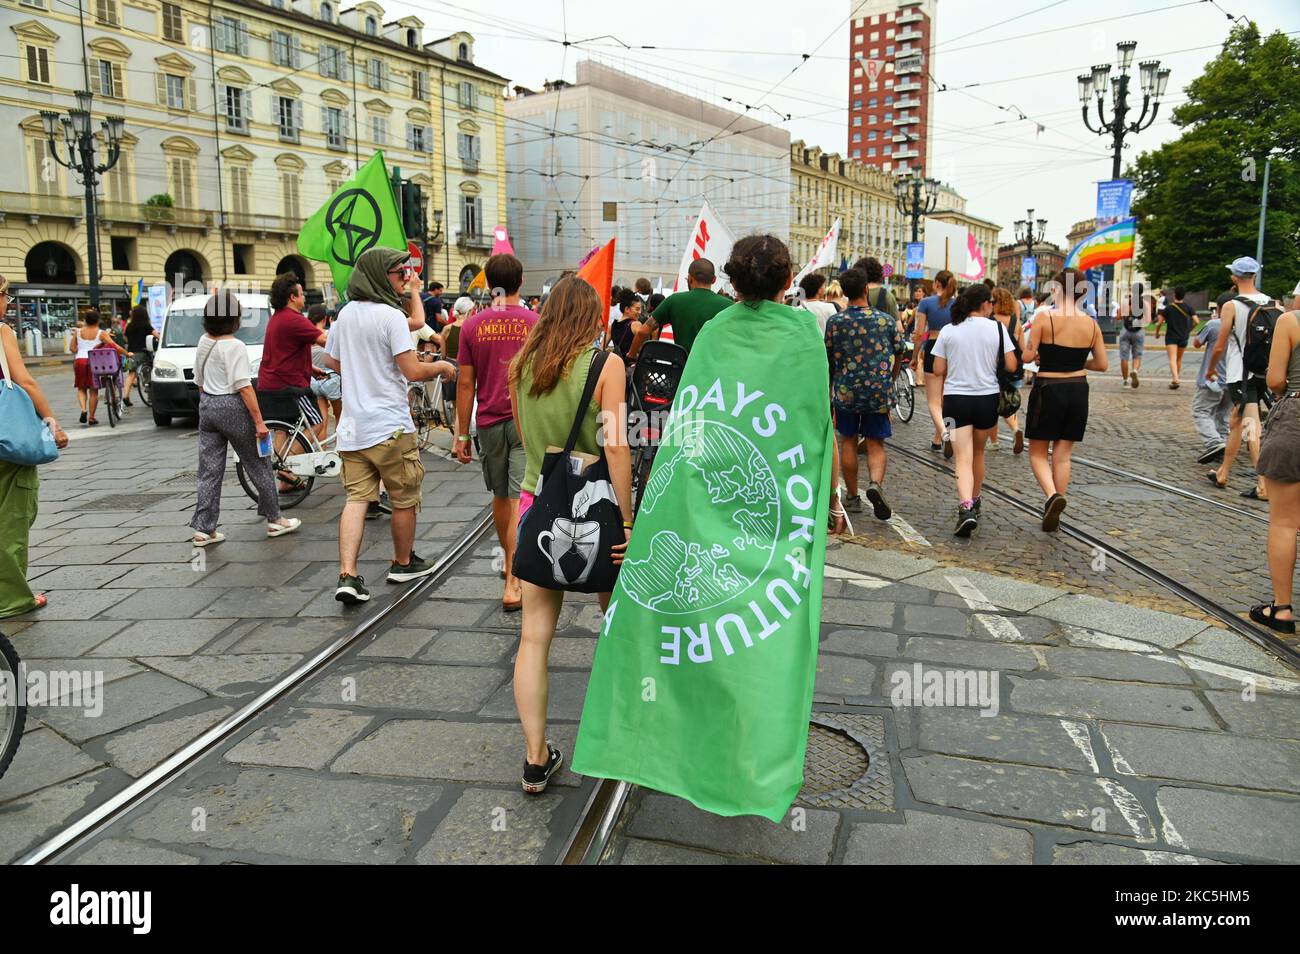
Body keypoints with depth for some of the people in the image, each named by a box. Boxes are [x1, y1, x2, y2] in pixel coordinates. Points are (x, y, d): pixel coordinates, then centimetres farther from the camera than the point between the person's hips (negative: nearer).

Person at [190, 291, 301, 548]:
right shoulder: (235, 346, -16)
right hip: (232, 407, -7)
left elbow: (200, 381, 15)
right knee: (258, 465, 7)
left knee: (209, 470, 8)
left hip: (207, 406, 7)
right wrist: (259, 421, -19)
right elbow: (244, 386, -20)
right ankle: (275, 520, 16)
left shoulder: (203, 343, 7)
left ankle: (204, 529, 8)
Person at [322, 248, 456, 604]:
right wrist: (442, 366, 1)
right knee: (405, 499, 11)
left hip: (352, 425, 7)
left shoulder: (346, 313, 11)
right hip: (390, 426, -7)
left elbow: (331, 360, 21)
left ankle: (347, 575, -7)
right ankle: (403, 563, 26)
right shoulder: (391, 315, -13)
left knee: (356, 498, 4)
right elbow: (413, 371, -17)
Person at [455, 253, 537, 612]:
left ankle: (509, 562, 37)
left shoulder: (473, 326, 1)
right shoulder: (535, 323, -4)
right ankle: (512, 584, -10)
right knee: (520, 501, -5)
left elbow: (465, 383, 0)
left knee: (500, 496, 19)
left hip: (489, 423, 3)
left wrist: (461, 434, 6)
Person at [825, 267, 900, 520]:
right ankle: (876, 483, -20)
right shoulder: (886, 320, -2)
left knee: (848, 442, 13)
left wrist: (829, 392, 17)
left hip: (845, 392, 0)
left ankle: (852, 497, 19)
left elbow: (828, 361, 2)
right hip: (879, 392, 0)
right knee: (876, 445, 7)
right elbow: (898, 354, 9)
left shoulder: (835, 322, -5)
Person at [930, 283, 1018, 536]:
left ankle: (966, 508, -25)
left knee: (963, 458, -5)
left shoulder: (948, 331, 0)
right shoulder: (997, 328, -2)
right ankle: (974, 503, 36)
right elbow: (1011, 366, -3)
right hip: (987, 398, 1)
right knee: (978, 453, 20)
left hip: (955, 398, -1)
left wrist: (938, 405, 10)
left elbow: (938, 372, 0)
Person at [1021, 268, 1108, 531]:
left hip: (1048, 389, -4)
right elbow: (1102, 364, 5)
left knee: (1038, 452, 10)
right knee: (1062, 455, 13)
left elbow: (1029, 355, -14)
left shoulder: (1044, 317, -12)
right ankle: (1053, 514, 15)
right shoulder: (1091, 324, 1)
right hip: (1078, 391, 4)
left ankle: (1052, 495, -16)